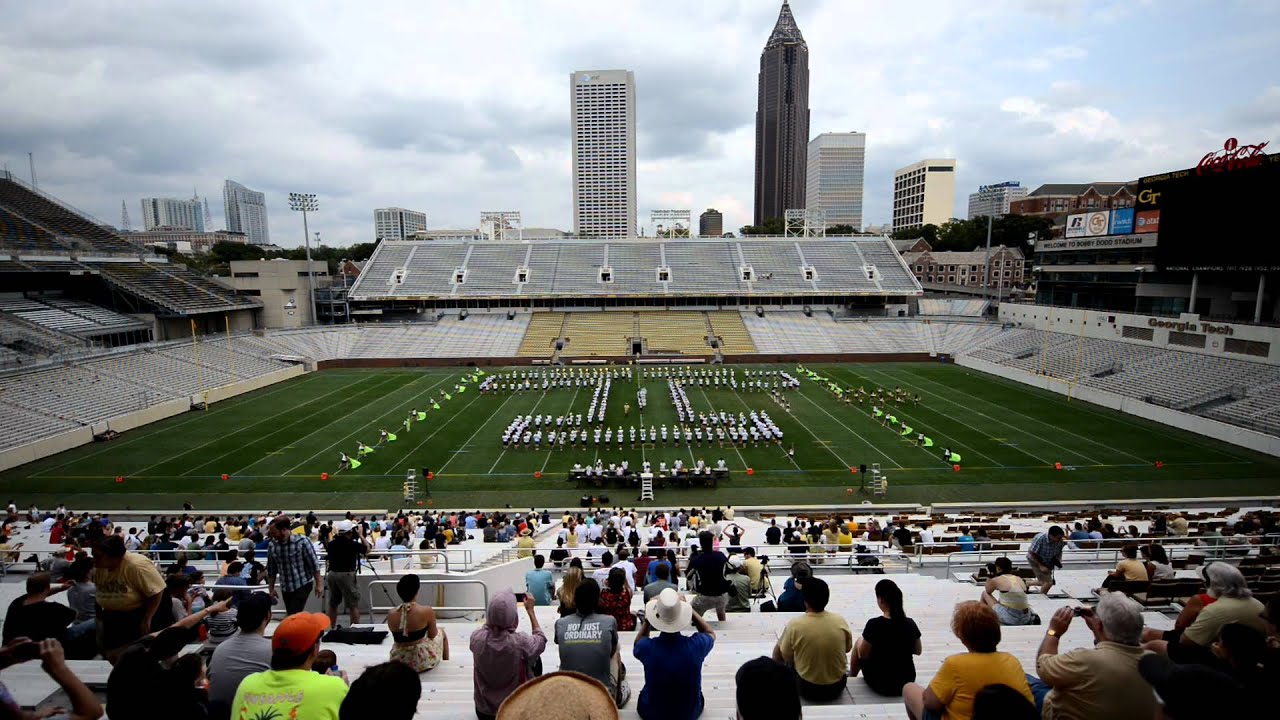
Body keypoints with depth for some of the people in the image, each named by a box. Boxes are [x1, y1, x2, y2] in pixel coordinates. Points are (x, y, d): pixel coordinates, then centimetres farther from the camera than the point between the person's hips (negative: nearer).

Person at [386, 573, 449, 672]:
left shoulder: (391, 615, -13)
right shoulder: (426, 611, -23)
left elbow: (399, 636, 4)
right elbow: (432, 635, -7)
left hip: (398, 661, 3)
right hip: (423, 662, -3)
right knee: (441, 632, 27)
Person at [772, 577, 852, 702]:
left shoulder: (794, 625, -22)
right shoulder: (840, 621, -14)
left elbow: (786, 657, -6)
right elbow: (848, 649, 5)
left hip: (807, 689, -3)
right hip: (838, 687, 3)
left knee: (777, 648, 20)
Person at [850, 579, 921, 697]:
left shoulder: (874, 624, -23)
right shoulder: (910, 623, -9)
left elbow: (863, 655, -10)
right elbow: (918, 651, 10)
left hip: (880, 684, -4)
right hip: (907, 683, 4)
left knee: (859, 642, 21)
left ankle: (851, 678, 42)